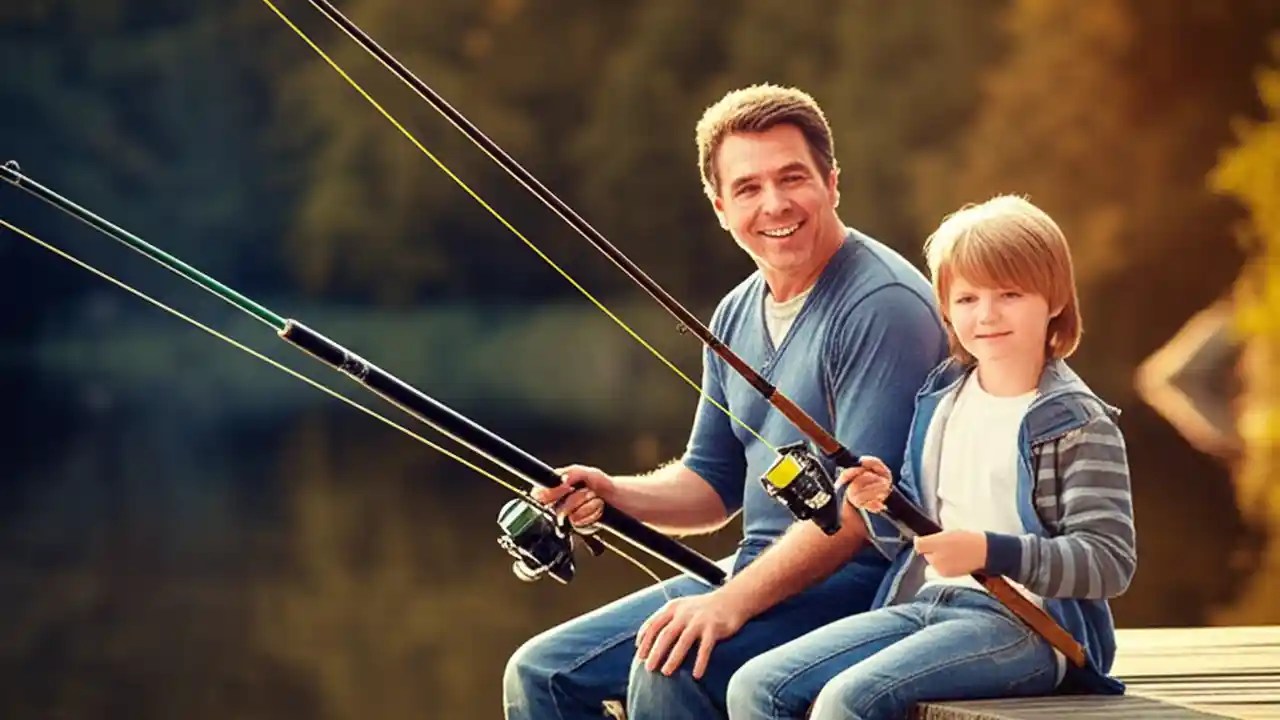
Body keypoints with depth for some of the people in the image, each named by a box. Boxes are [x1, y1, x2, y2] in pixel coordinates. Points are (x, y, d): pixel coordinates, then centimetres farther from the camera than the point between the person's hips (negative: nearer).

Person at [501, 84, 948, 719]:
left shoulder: (883, 305, -15)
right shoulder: (736, 315, 13)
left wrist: (731, 605, -26)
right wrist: (614, 495, -1)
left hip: (856, 582, -8)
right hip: (757, 570, 9)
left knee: (669, 667, -31)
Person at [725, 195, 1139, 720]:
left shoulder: (1079, 424, -7)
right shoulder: (939, 400, 14)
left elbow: (1111, 561, -13)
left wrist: (989, 552, -23)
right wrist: (882, 507, 0)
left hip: (1024, 623, -7)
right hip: (924, 604, 7)